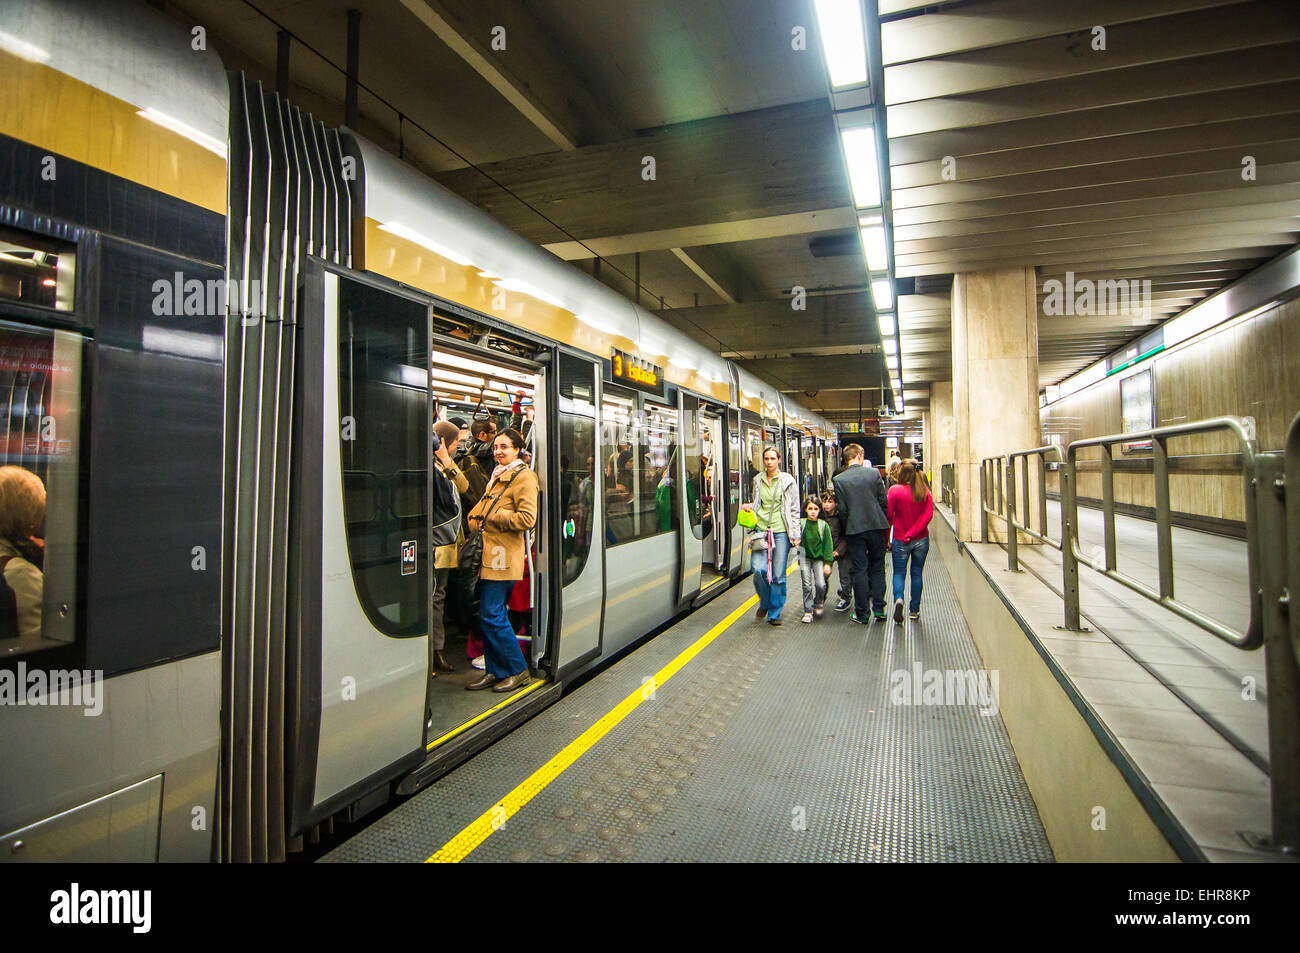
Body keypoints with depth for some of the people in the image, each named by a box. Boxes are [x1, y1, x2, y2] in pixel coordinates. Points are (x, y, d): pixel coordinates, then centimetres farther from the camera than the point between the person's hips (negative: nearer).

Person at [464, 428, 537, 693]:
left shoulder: (523, 477, -7)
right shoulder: (497, 476, 20)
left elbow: (527, 519, -17)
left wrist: (492, 517, -11)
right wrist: (476, 518, 13)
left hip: (503, 558, -9)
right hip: (489, 556, 9)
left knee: (492, 617, -7)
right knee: (489, 616, 11)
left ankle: (518, 671, 6)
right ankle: (494, 671, 21)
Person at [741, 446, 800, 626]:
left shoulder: (788, 481, 2)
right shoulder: (758, 480, 11)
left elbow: (794, 509, 4)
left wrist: (795, 534, -2)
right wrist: (749, 507, 0)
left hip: (781, 531, -2)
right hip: (761, 530, 2)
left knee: (778, 574, 0)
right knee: (758, 569, -9)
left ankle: (774, 613, 14)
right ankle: (764, 603, 19)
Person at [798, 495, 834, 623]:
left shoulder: (824, 525, -4)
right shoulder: (801, 524, -5)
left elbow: (828, 545, -1)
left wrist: (828, 563, -3)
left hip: (819, 558, 0)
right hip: (805, 557, 0)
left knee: (820, 585, -9)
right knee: (807, 585, -4)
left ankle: (818, 604, 21)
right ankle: (808, 611, 9)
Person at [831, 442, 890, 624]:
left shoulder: (839, 480, -6)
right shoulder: (874, 473, -2)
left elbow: (842, 509, -4)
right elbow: (883, 500, 1)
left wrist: (847, 529, 9)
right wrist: (882, 522, 15)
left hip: (855, 528, -1)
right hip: (876, 527, 1)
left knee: (860, 570, 4)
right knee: (877, 568, 15)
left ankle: (861, 614, 9)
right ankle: (879, 608, 16)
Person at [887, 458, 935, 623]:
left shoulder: (895, 490, -11)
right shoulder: (925, 491, -2)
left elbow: (888, 515, -10)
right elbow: (928, 515, -9)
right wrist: (912, 534, -8)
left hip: (900, 541, -2)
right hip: (921, 540, 3)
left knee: (899, 573, 10)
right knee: (917, 574, 13)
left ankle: (898, 599, -16)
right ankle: (915, 611, 17)